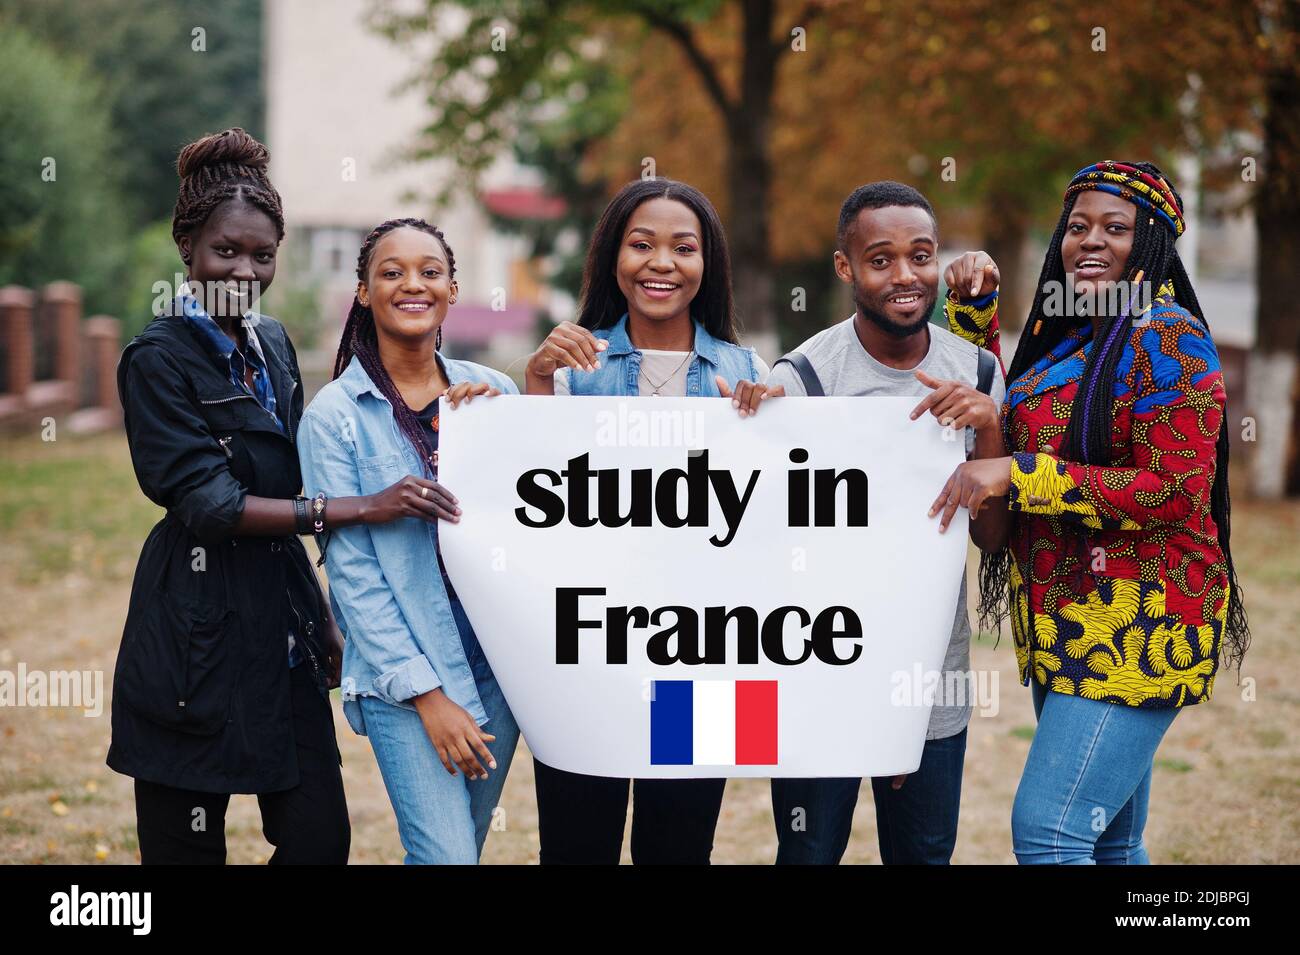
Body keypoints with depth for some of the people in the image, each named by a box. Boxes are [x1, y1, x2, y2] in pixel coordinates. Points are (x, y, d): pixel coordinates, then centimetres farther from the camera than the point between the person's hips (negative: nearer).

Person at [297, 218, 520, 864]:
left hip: (498, 660, 4)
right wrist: (426, 694, -13)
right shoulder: (334, 414, -4)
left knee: (465, 843, 11)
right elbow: (352, 568, -8)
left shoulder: (488, 392, 8)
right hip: (399, 671, -4)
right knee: (446, 856, -13)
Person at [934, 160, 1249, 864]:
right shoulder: (1061, 335, 14)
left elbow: (1178, 490, -19)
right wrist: (973, 307, 19)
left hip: (1136, 624, -9)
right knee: (1110, 844, 14)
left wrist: (1017, 473, -21)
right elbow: (1000, 412, 32)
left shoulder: (1166, 336, -11)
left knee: (1046, 832, -17)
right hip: (1062, 623, 9)